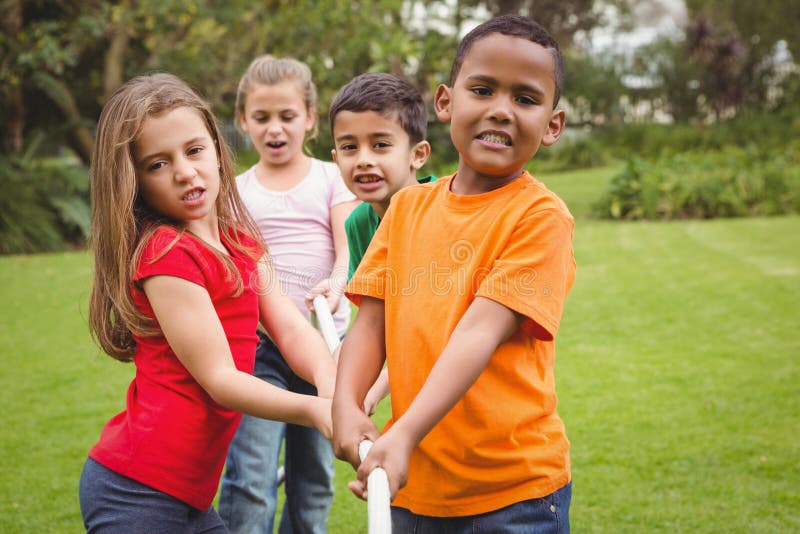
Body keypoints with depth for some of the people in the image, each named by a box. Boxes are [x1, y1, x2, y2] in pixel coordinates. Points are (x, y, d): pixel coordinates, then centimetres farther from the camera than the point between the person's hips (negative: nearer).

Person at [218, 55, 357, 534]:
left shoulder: (331, 179, 7)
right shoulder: (236, 191, 8)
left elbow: (348, 247, -5)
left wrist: (335, 284, -26)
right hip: (257, 344, -1)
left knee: (315, 475, 11)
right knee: (249, 479, -12)